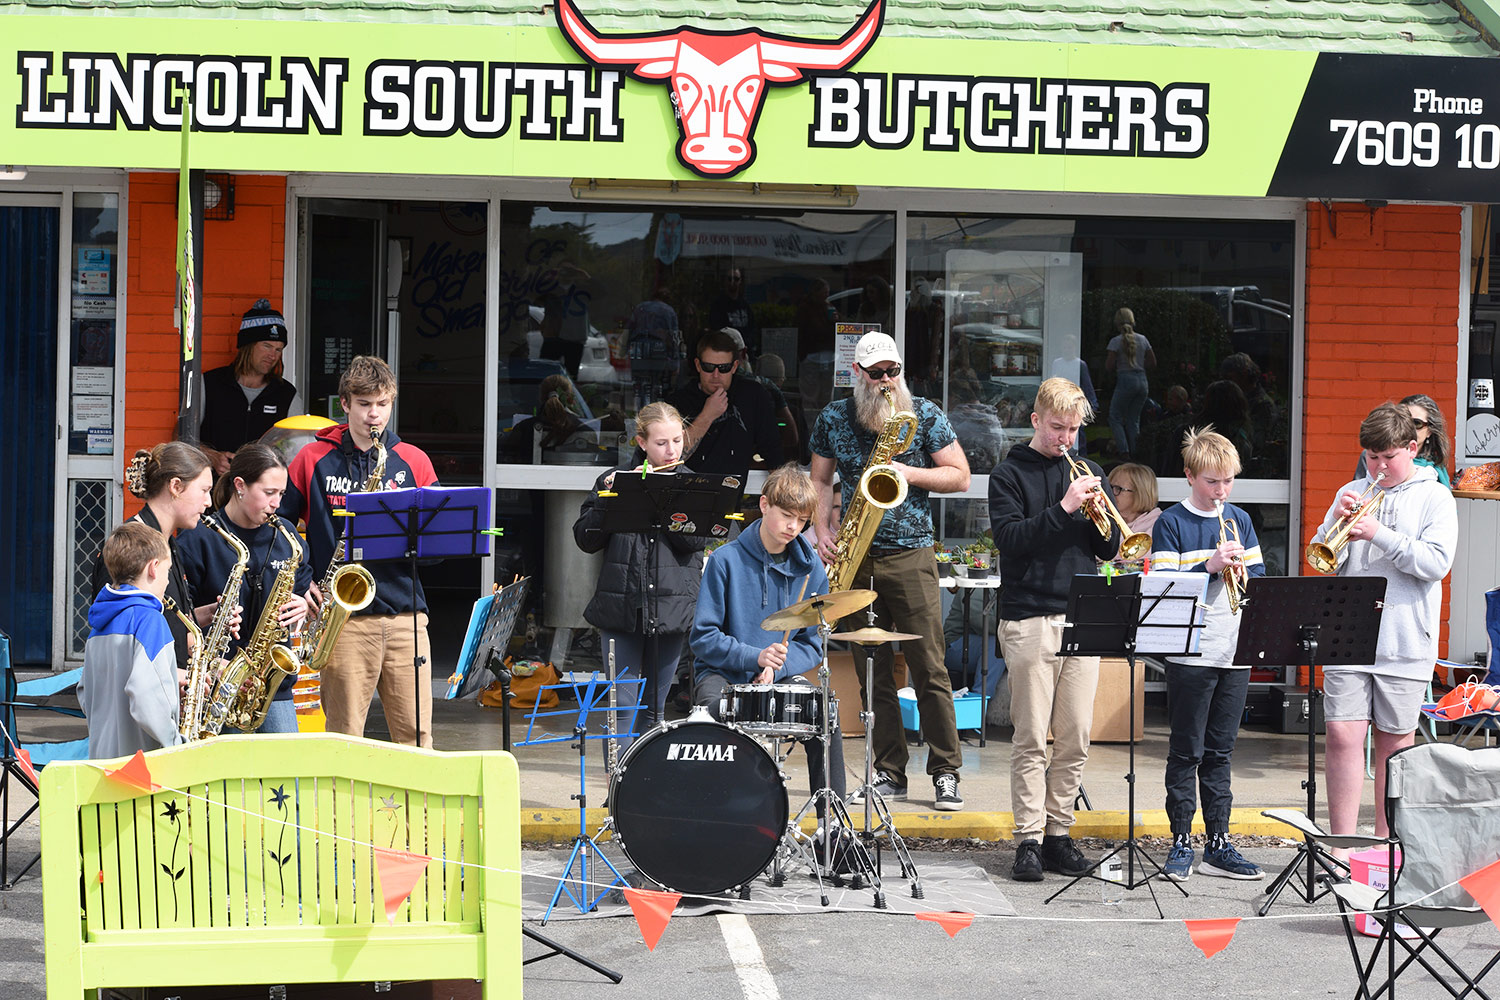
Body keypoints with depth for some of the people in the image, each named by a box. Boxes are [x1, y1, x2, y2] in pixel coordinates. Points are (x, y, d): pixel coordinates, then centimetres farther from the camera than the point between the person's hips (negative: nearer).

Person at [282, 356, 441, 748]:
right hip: (344, 616, -2)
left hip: (405, 612, 2)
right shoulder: (313, 459, 7)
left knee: (416, 733, 1)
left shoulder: (414, 461, 12)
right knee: (344, 735, 0)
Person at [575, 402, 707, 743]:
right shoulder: (614, 480, 6)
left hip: (670, 609, 0)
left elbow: (694, 541, -9)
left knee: (653, 708, 8)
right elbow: (585, 539, 0)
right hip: (620, 608, 0)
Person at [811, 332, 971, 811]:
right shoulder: (833, 418, 9)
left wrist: (909, 472, -13)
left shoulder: (925, 414, 1)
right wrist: (822, 529, 0)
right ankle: (889, 773, 12)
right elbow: (821, 480, 16)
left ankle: (946, 773, 2)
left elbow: (960, 476, 2)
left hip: (910, 555, -3)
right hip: (854, 557, 3)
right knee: (872, 671, 5)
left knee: (929, 668, -5)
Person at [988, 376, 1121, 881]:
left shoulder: (1087, 474, 16)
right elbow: (1009, 537, -11)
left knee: (1076, 739, 3)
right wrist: (1063, 508, -18)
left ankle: (1059, 833, 11)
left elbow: (1109, 549, 14)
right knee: (1031, 739, -5)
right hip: (1029, 620, -4)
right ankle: (1029, 839, -1)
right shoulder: (1010, 474, 3)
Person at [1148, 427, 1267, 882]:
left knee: (1220, 752, 10)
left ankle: (1218, 844, 15)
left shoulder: (1240, 520, 12)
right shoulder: (1171, 523, -3)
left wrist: (1244, 575, -9)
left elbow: (1260, 576, 13)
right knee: (1186, 752, 1)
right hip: (1190, 654, -5)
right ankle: (1181, 842, 8)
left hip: (1235, 652, 5)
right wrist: (1210, 566, -20)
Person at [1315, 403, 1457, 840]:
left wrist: (1378, 534, -16)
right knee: (1343, 735, -6)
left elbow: (1437, 563, -11)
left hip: (1405, 641, -2)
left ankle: (1385, 843, 18)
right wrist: (1338, 523, -10)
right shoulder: (1352, 493, 12)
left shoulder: (1435, 497, 3)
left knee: (1395, 741, 6)